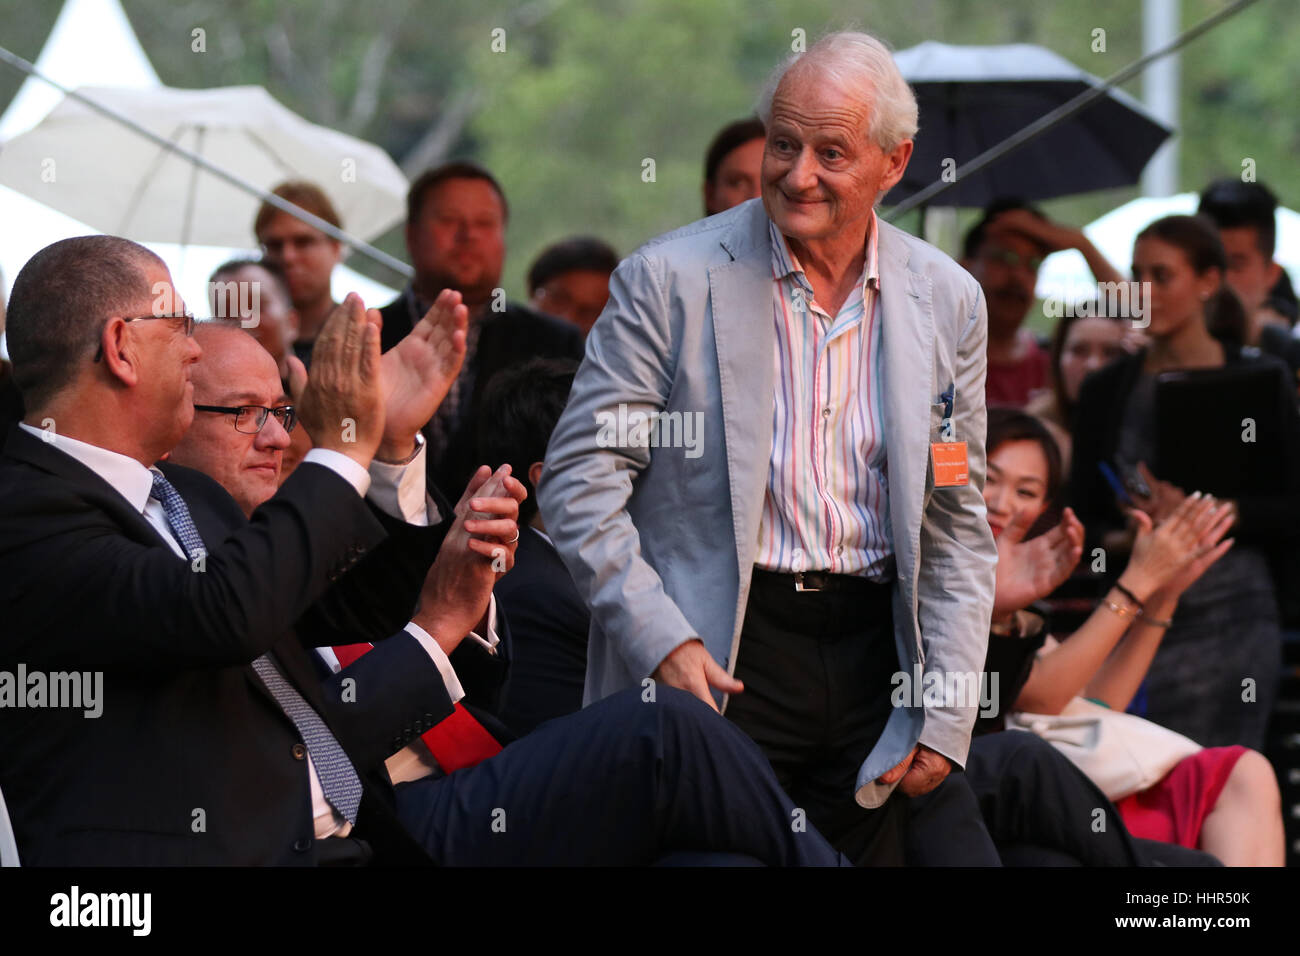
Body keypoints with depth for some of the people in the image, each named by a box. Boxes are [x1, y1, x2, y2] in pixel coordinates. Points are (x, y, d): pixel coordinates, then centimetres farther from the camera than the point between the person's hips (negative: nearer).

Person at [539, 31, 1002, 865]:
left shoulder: (947, 301, 8)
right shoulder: (670, 280, -4)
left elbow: (958, 527, 11)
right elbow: (580, 476, -5)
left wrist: (946, 719, 3)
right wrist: (658, 639, -16)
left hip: (872, 656, 4)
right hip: (720, 659, -3)